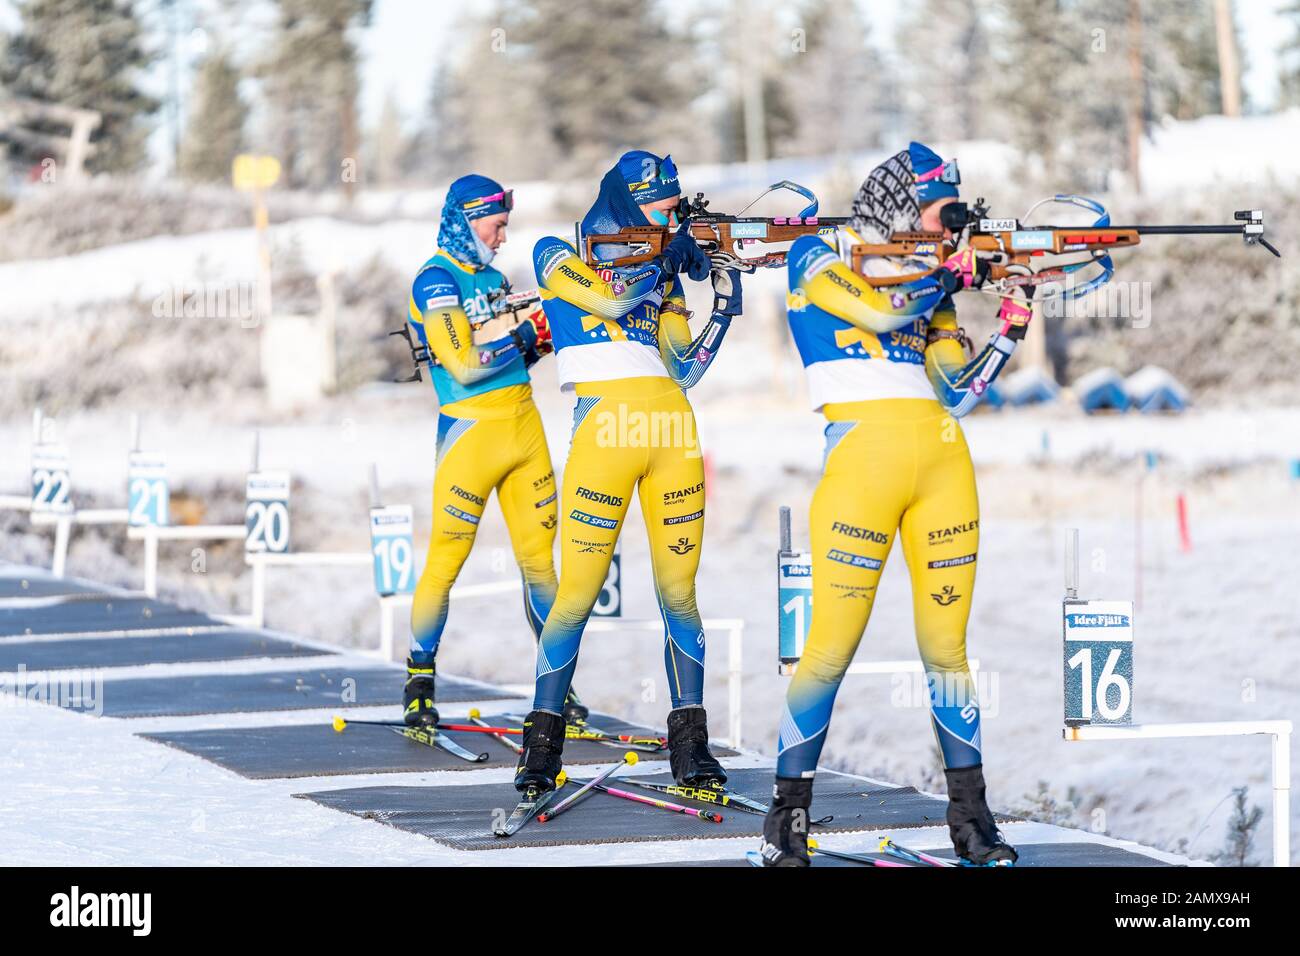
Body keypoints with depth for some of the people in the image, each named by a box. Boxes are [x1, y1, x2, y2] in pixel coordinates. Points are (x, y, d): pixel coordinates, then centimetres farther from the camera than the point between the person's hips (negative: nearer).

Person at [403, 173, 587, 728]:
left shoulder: (492, 277, 16)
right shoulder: (436, 281, -9)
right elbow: (464, 365, -18)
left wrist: (552, 332, 3)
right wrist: (528, 336, -13)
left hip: (524, 427, 7)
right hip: (471, 431, -7)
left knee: (538, 558, 6)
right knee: (445, 561, -4)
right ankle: (419, 683, 4)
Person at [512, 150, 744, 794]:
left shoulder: (660, 271, 22)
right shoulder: (558, 256, 10)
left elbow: (682, 370, 17)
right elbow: (607, 296, -10)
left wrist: (722, 312, 6)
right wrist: (669, 259, 1)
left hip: (672, 429, 4)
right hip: (606, 424, -4)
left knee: (679, 592, 2)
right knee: (578, 591, -6)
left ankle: (690, 746, 6)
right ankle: (541, 745, 1)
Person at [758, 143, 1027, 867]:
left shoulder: (930, 278, 20)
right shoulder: (819, 258, 5)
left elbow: (956, 395, 17)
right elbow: (876, 309, -14)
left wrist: (1011, 332, 5)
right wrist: (952, 270, -1)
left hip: (941, 459, 5)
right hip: (863, 451, -5)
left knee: (947, 644, 4)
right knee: (834, 645, -8)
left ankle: (971, 817, 10)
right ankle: (788, 819, 0)